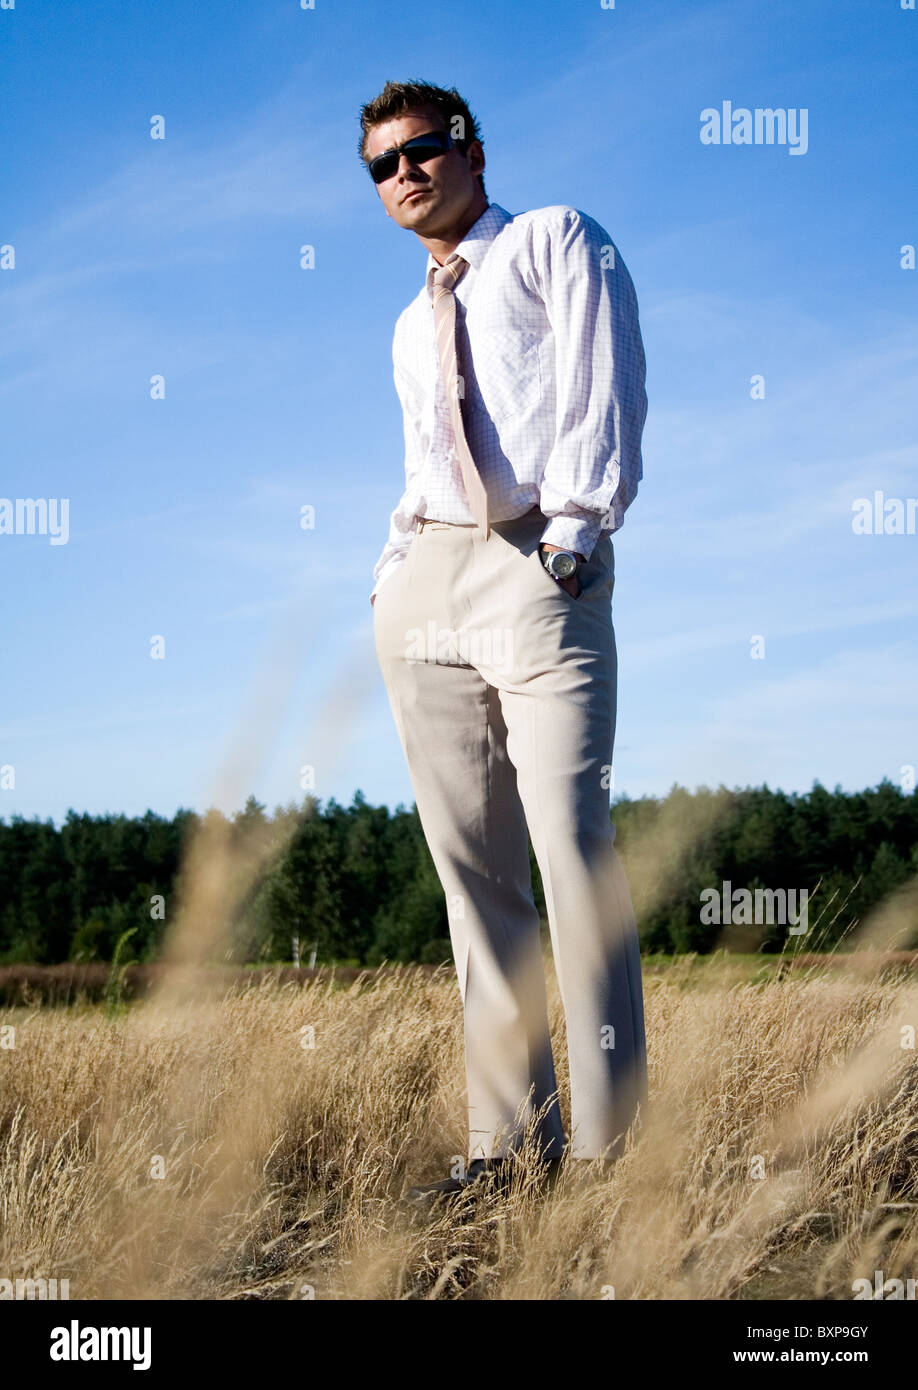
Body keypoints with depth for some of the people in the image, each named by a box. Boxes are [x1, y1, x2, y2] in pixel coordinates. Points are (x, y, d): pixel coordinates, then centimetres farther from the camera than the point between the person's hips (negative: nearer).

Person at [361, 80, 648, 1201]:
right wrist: (394, 568, 11)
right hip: (422, 580, 6)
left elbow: (602, 390, -2)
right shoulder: (413, 328, 29)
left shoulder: (556, 243, 11)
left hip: (538, 565, -6)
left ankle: (600, 1146, -16)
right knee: (471, 863, 1)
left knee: (571, 840, -16)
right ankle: (505, 1143, 2)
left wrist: (571, 526, -15)